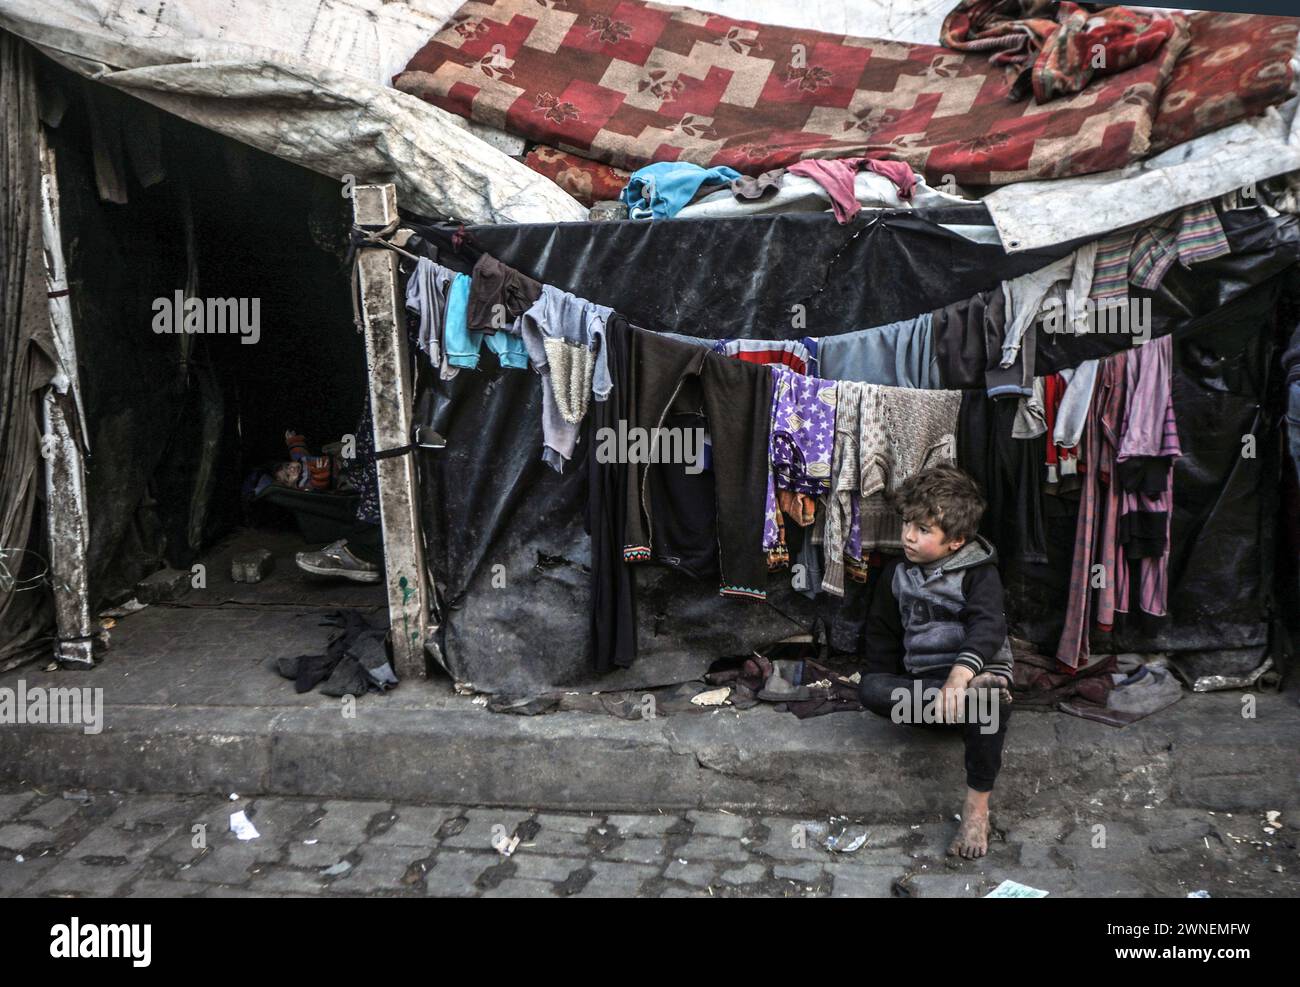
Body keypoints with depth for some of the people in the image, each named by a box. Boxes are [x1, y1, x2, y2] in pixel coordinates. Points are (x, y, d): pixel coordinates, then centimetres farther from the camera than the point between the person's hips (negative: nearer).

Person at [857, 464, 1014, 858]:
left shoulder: (978, 572, -6)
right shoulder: (897, 574, 10)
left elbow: (987, 628, -25)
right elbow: (883, 635, 19)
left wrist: (959, 675, -43)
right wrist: (885, 688, 6)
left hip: (977, 672, -4)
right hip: (920, 682, 4)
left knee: (990, 699, -39)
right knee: (870, 688, -25)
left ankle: (977, 806, -27)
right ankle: (973, 702, -29)